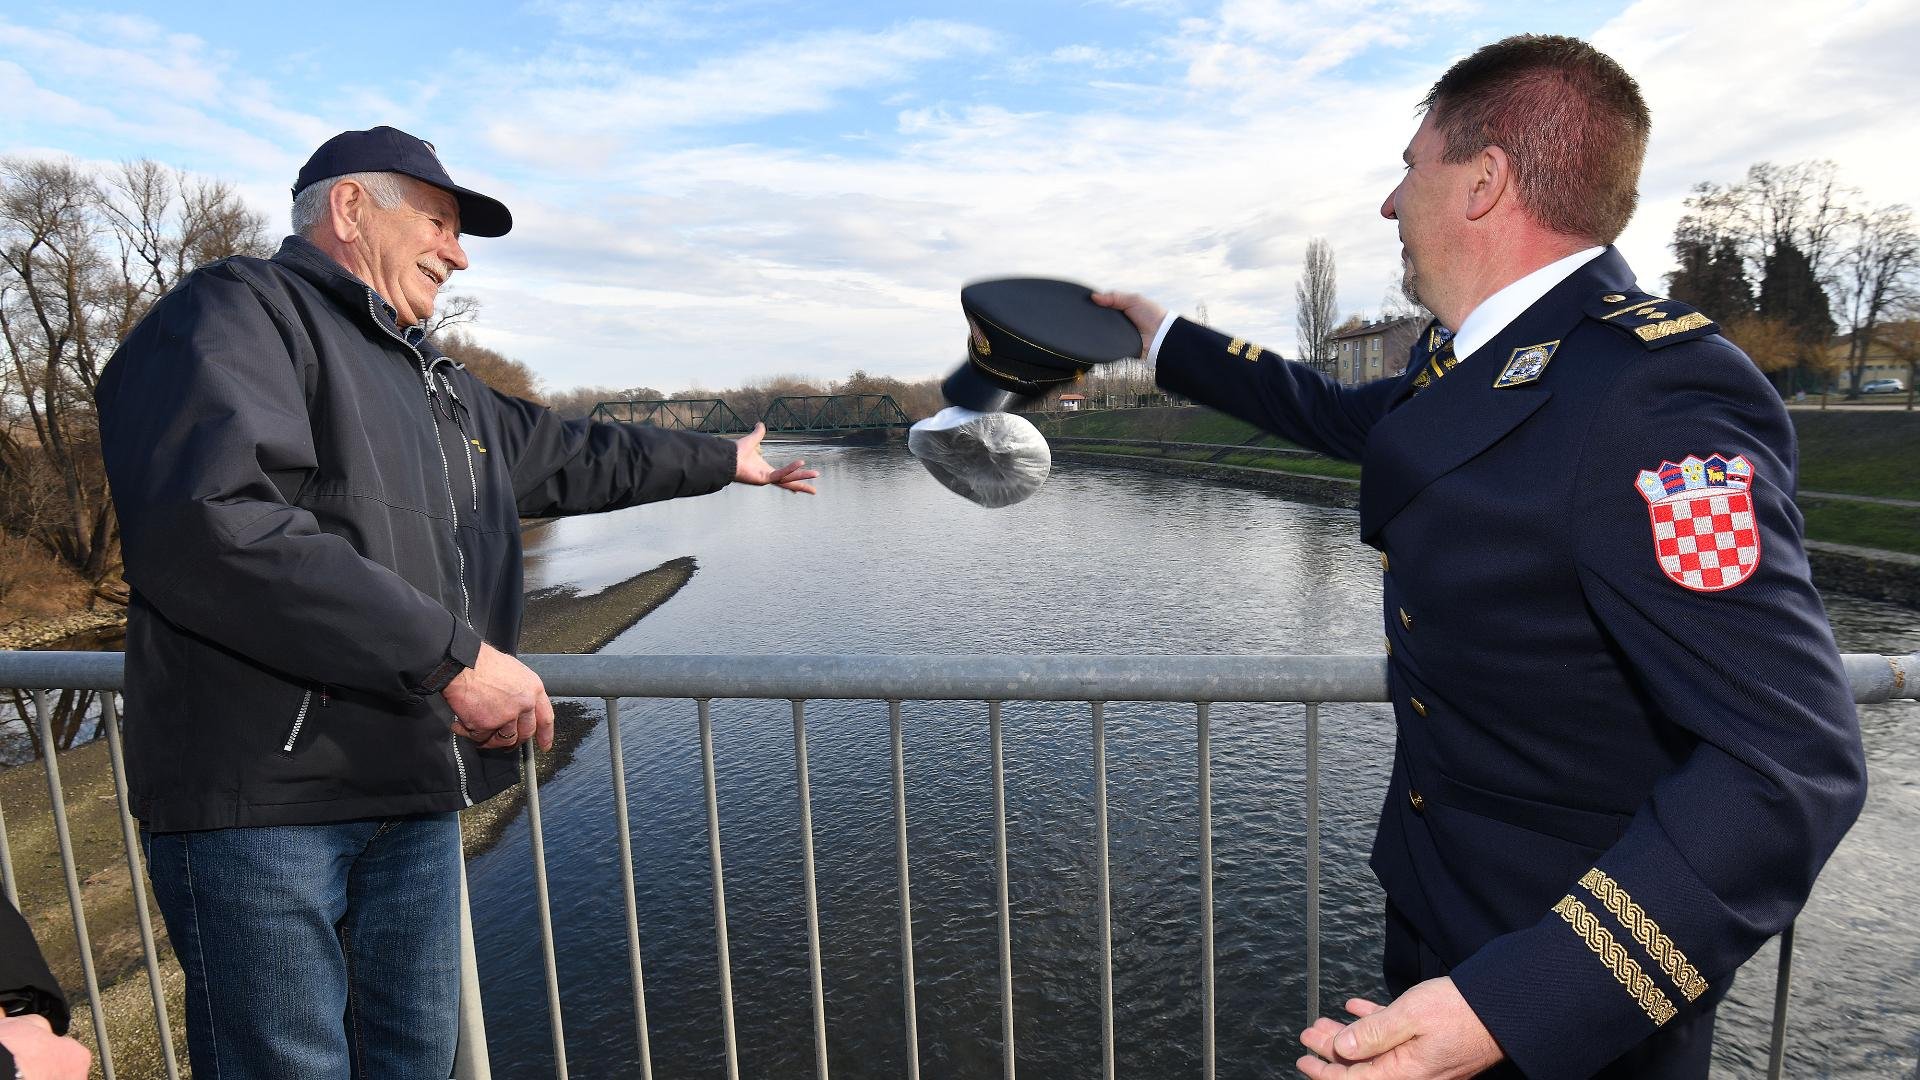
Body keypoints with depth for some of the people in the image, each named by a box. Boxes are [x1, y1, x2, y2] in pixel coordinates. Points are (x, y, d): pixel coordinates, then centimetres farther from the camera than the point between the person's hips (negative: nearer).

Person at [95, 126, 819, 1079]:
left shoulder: (437, 383, 20)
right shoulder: (236, 312, -8)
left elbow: (569, 455, 29)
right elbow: (207, 528, -25)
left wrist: (722, 461, 35)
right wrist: (452, 656, -24)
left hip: (416, 793, 8)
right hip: (266, 791, -8)